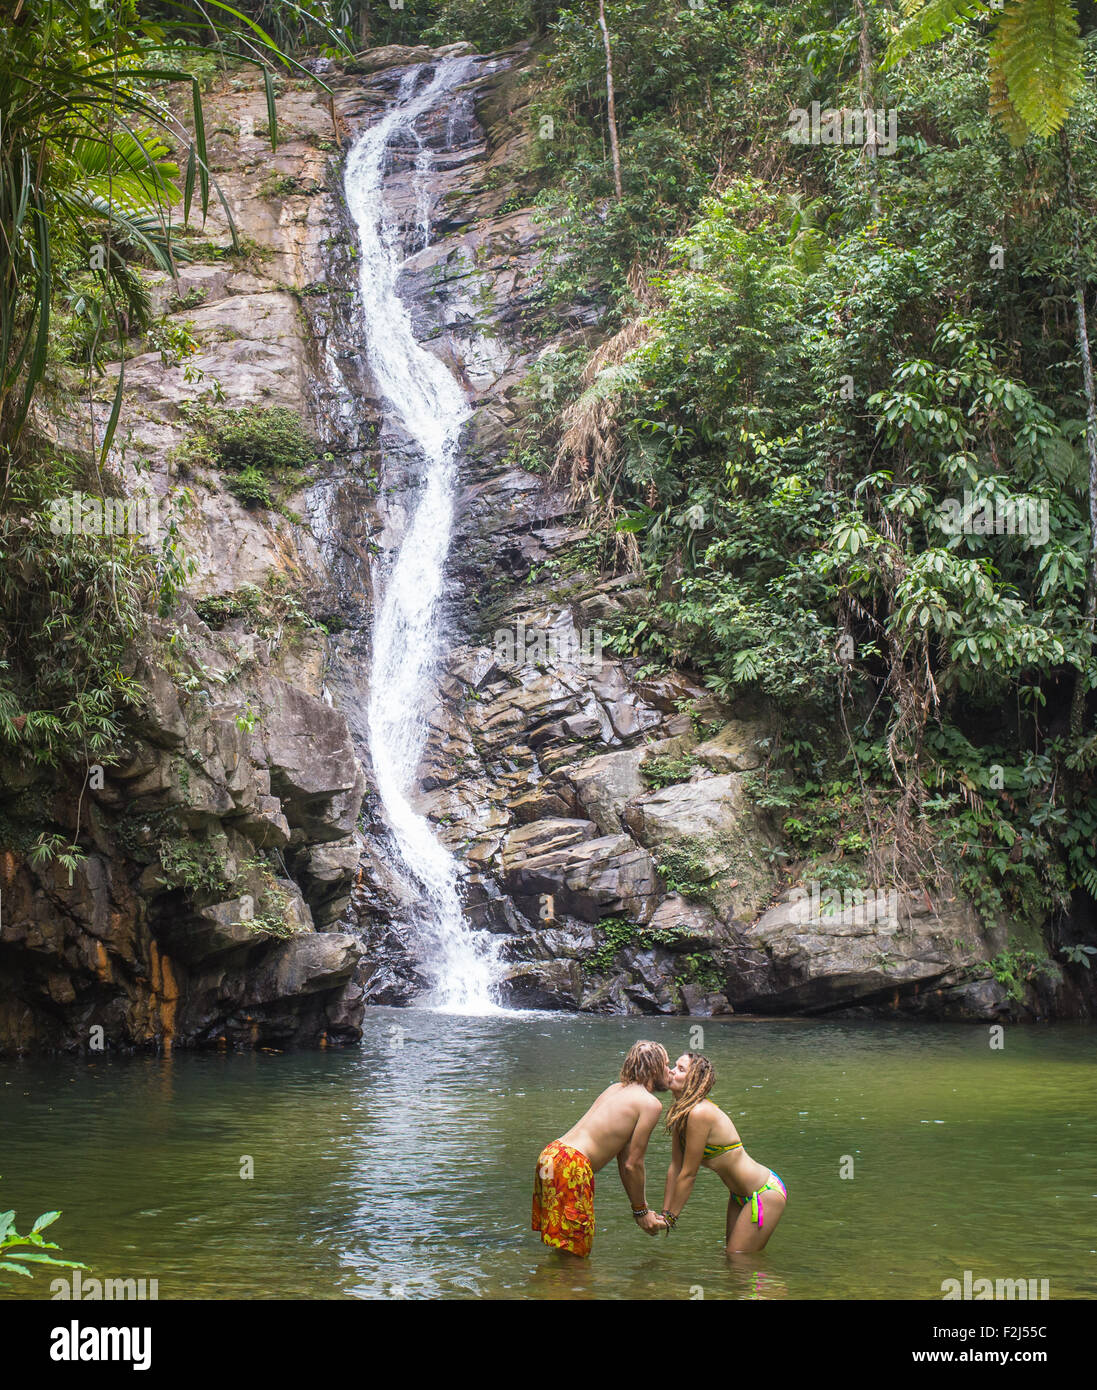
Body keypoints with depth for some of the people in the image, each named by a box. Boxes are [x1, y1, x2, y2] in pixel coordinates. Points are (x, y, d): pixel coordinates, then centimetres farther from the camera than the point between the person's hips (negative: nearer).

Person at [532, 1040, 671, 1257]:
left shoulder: (616, 1088, 23)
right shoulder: (651, 1104, -2)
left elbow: (623, 1158, 26)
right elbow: (632, 1164, -4)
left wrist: (641, 1207, 29)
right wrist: (641, 1211, 9)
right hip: (572, 1165, -9)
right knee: (575, 1254, -2)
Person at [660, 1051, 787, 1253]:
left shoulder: (699, 1114, -27)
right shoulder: (679, 1113, 1)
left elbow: (688, 1174, -21)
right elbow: (675, 1167, 4)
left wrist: (670, 1218, -13)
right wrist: (664, 1213, 1)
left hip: (764, 1193, -9)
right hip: (740, 1195, 9)